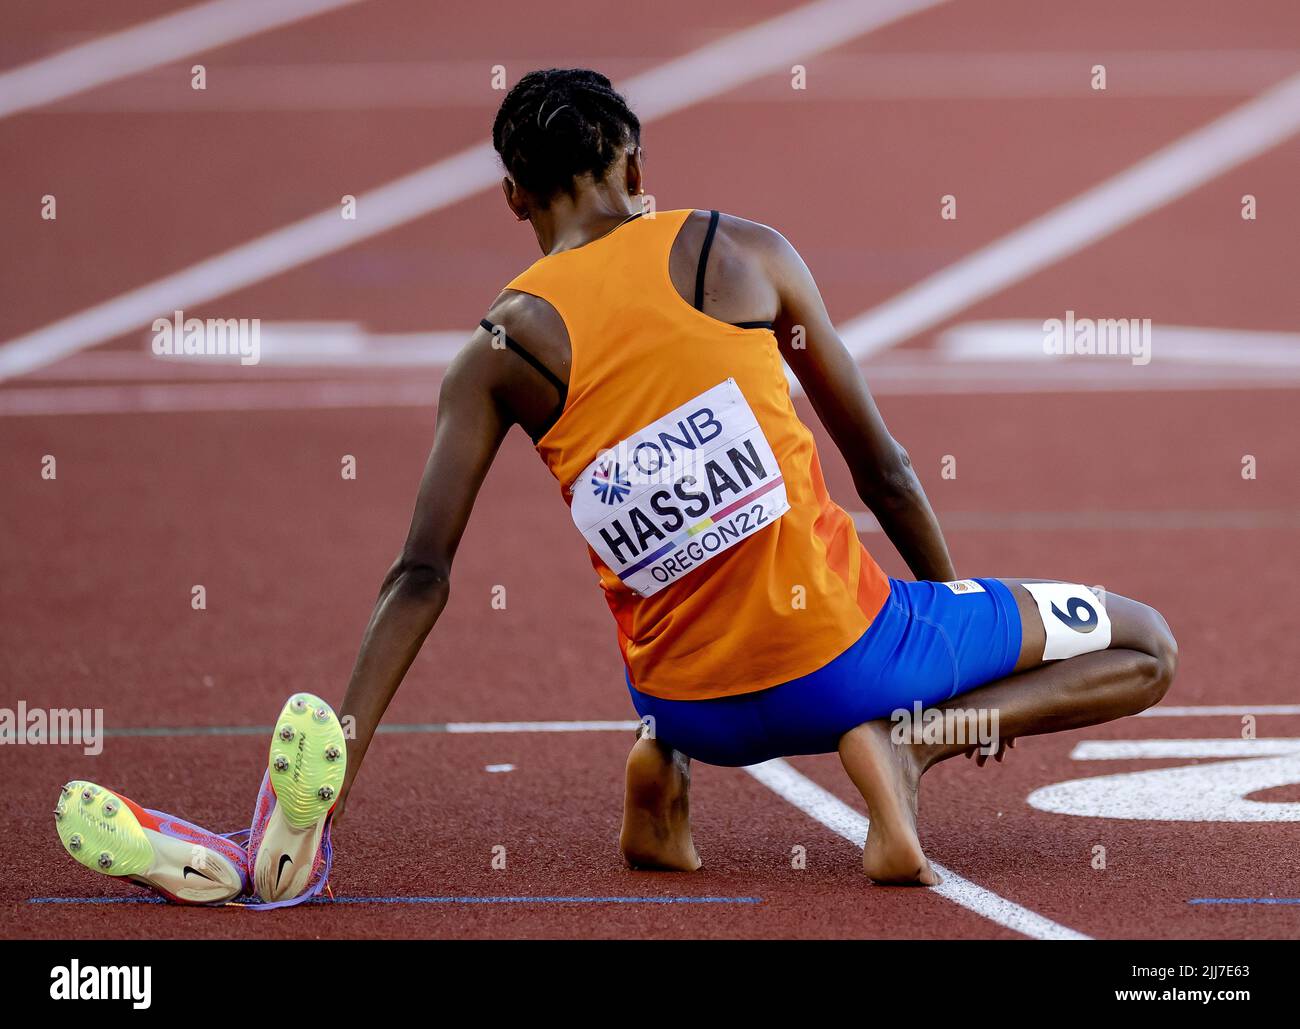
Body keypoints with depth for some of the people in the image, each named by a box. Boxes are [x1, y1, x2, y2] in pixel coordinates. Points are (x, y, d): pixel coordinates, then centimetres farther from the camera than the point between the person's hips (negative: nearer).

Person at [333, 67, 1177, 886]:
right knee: (1147, 648, 13)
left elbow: (421, 576, -9)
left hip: (696, 713, 4)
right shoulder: (747, 255, -2)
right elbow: (883, 471, 4)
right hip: (843, 658, -4)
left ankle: (665, 758, 9)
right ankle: (904, 746, -10)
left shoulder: (499, 353, 0)